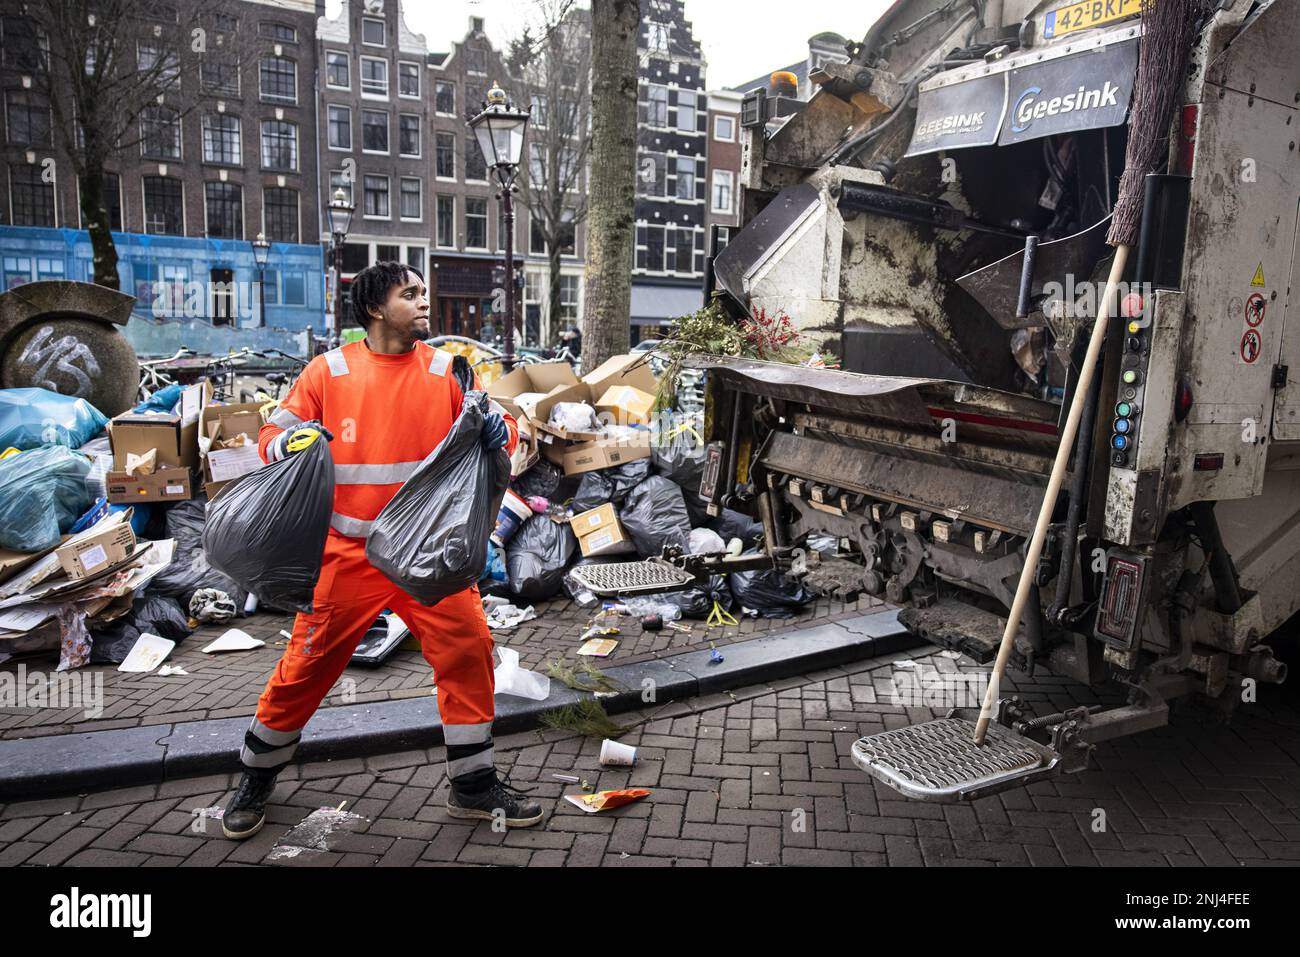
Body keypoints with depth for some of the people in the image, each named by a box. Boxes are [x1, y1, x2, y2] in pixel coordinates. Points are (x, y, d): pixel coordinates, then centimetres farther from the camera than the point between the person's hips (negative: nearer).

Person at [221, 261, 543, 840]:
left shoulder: (444, 370, 2)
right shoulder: (329, 370, -2)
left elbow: (495, 431, 5)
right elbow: (273, 433, 4)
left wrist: (498, 428, -19)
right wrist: (290, 442, -20)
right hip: (349, 553, -2)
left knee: (468, 649, -4)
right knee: (307, 665, 4)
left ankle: (473, 785, 15)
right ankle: (256, 782, 31)